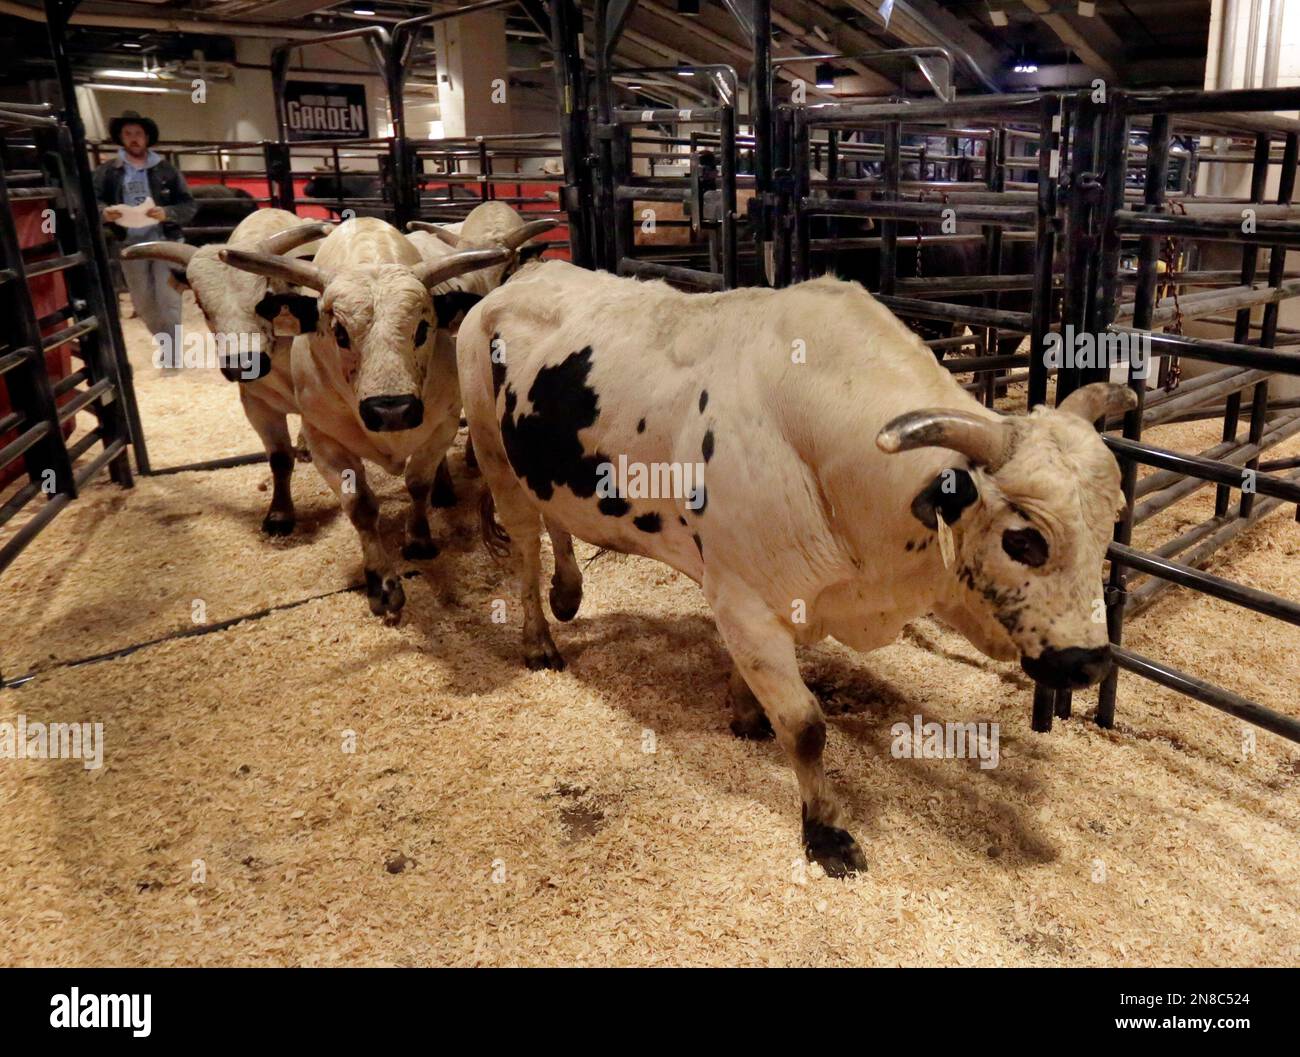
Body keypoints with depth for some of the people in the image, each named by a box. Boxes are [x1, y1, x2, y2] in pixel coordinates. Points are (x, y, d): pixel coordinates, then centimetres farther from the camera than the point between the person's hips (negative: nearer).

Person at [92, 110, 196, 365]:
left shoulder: (165, 168, 2)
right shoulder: (107, 171, 4)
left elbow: (190, 206, -1)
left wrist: (167, 213, -19)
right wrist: (104, 212, -23)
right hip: (131, 245, 2)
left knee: (168, 299, -4)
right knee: (143, 303, 11)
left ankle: (173, 353, 6)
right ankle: (167, 344, 31)